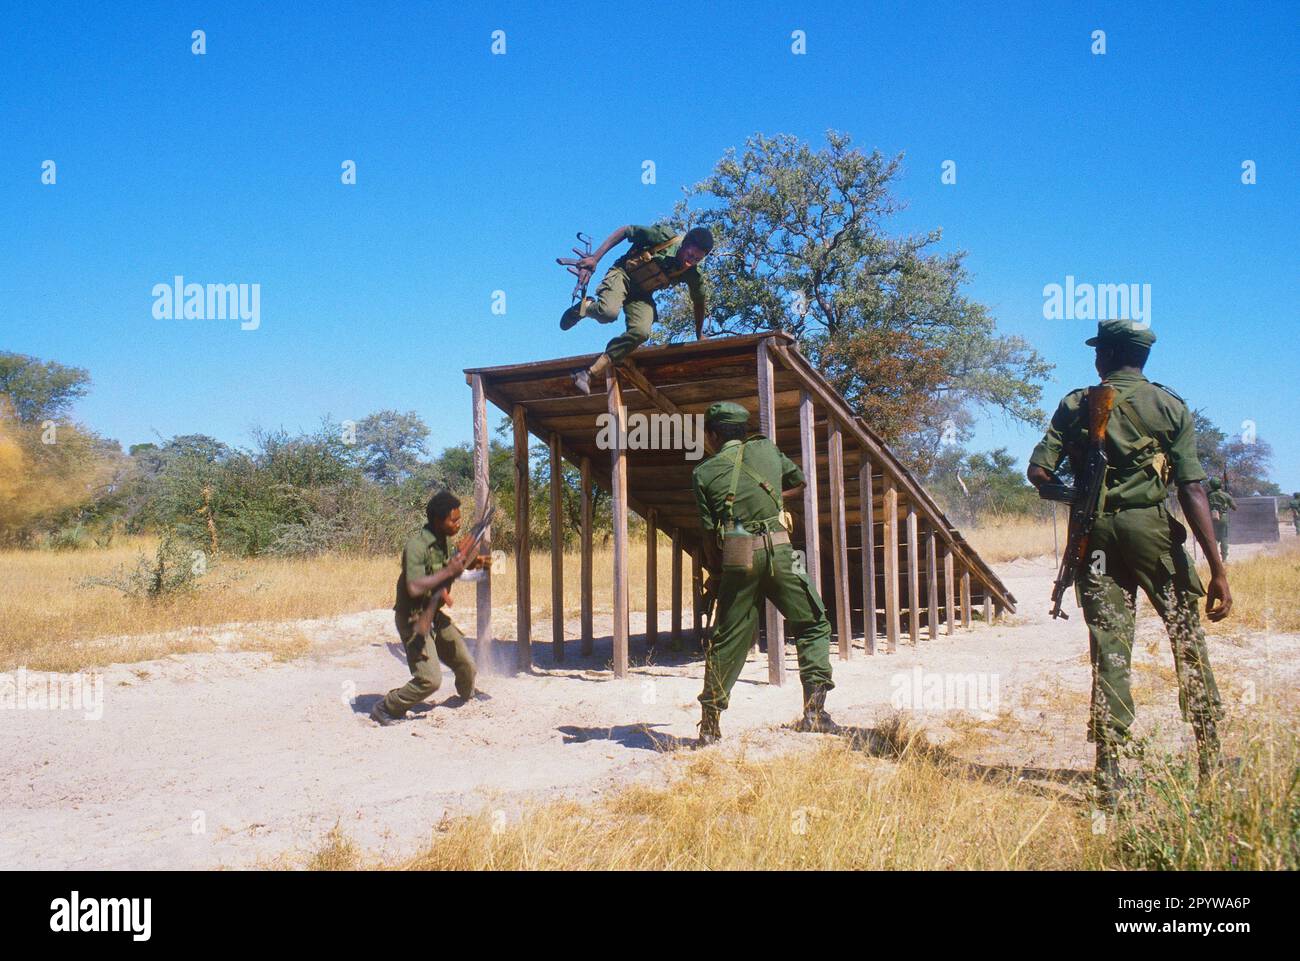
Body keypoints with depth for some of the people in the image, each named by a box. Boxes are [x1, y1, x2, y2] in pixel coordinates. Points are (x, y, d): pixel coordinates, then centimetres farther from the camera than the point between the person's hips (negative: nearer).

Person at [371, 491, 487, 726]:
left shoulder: (444, 541, 2)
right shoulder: (416, 545, -24)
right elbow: (414, 587, -33)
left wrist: (470, 564, -1)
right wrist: (448, 572, -29)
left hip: (435, 614, 8)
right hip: (413, 618, -8)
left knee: (466, 665, 14)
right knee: (430, 680, -15)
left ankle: (468, 699, 43)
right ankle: (385, 709, 3)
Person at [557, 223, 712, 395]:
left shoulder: (693, 275, -11)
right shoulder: (666, 236, -21)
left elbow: (699, 301, 6)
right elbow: (625, 230, -12)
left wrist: (700, 335, 10)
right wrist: (595, 257, -16)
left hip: (641, 294, 4)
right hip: (623, 275, -3)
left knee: (641, 332, -27)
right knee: (608, 312, -36)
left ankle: (590, 373, -22)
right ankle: (585, 306, 3)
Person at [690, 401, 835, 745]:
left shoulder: (703, 473, 9)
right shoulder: (767, 449, 13)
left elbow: (709, 534, 6)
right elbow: (799, 484, 29)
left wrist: (715, 567, 16)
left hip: (735, 558, 1)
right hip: (777, 550, 0)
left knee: (728, 639, 11)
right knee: (813, 625, 12)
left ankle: (710, 723, 14)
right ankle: (814, 710, 0)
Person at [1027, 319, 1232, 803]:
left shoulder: (1075, 405, 6)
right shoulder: (1169, 406, 2)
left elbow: (1039, 472, -2)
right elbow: (1192, 490, -6)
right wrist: (1218, 570, -7)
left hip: (1096, 533, 2)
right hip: (1151, 528, -1)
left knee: (1109, 650, 4)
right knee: (1187, 637, 12)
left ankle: (1109, 778, 5)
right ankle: (1212, 763, 17)